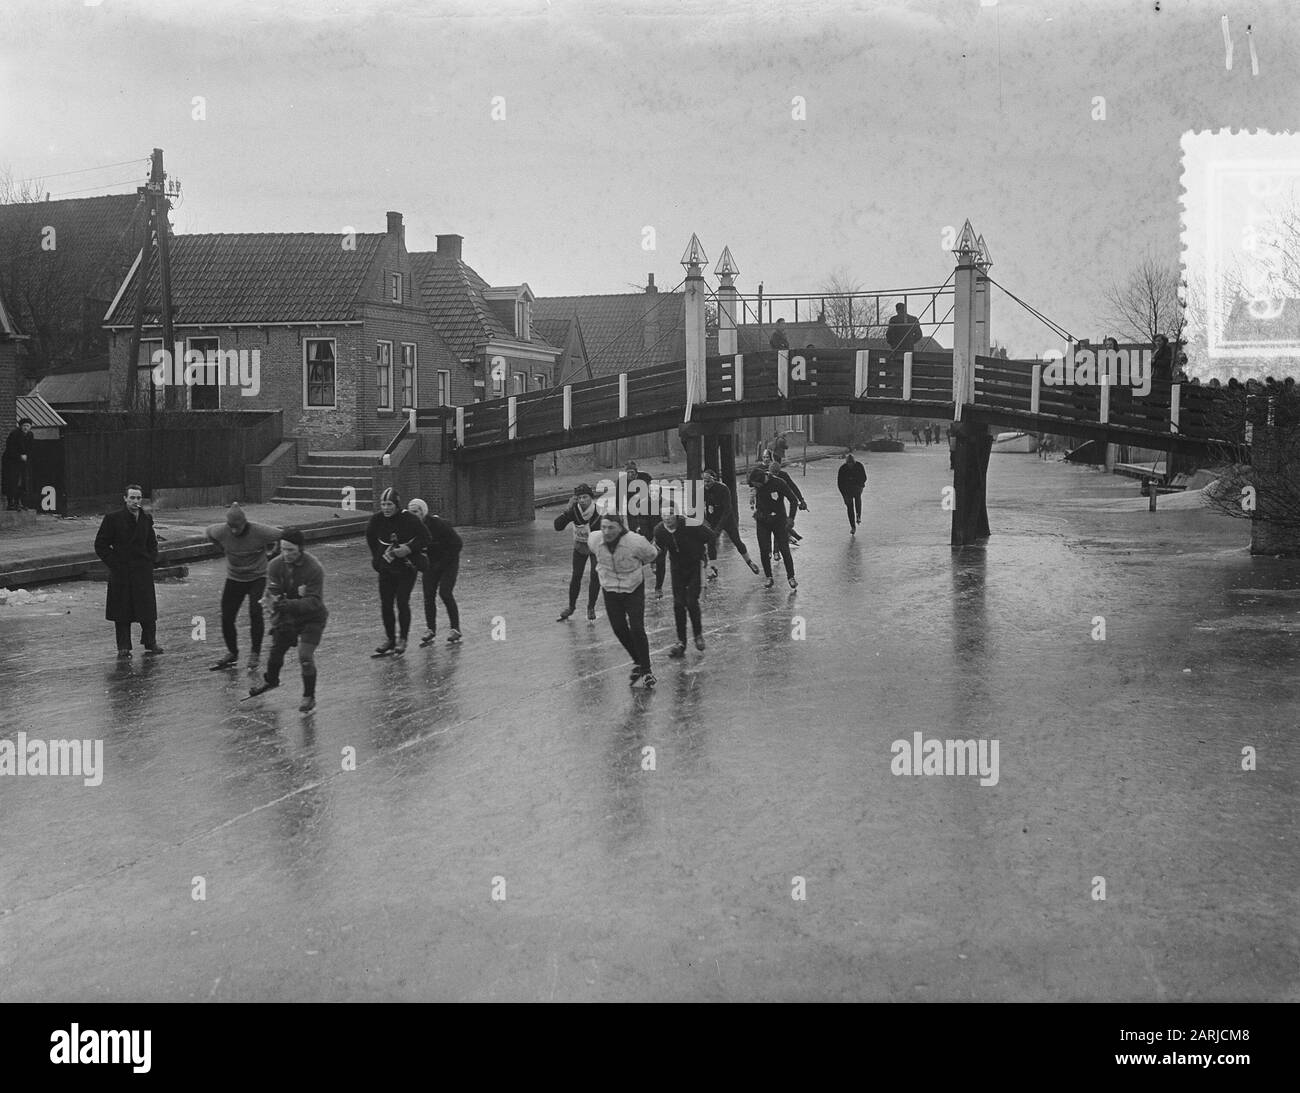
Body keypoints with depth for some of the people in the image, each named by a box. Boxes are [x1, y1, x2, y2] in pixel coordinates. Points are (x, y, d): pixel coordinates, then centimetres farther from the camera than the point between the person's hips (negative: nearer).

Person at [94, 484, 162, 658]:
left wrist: (150, 560, 7)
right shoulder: (113, 519, -5)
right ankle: (123, 647, 10)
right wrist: (114, 564, -6)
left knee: (147, 609, 2)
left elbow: (152, 543, 21)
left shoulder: (146, 519, 7)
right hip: (120, 573, -3)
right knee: (122, 613, 3)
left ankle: (150, 643, 13)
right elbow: (100, 545, -1)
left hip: (143, 571, 3)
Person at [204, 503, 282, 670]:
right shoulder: (221, 532, -16)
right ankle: (232, 653, 21)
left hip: (257, 578, -3)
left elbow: (283, 536, -11)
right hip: (234, 579, 3)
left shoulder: (259, 531, -24)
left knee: (255, 613, -18)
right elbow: (209, 532, 8)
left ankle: (255, 653, -3)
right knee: (226, 618, 1)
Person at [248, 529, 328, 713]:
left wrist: (289, 604, -45)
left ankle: (309, 696, 4)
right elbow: (271, 594, -15)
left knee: (305, 656, -17)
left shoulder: (314, 569, -27)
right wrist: (275, 602, -39)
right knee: (276, 651, 19)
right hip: (285, 616, 5)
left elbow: (314, 601, -30)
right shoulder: (275, 565, -13)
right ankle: (270, 680, 51)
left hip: (311, 618, -5)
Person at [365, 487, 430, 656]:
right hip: (386, 567, 3)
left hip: (407, 567, -3)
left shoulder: (410, 519, -16)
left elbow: (425, 539, -9)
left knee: (402, 602, -9)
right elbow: (371, 539, 11)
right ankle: (389, 640, 18)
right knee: (385, 604, 3)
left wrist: (409, 549, -21)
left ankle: (402, 640, 5)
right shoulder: (376, 520, -7)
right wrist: (380, 554, 3)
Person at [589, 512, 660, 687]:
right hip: (610, 590, 4)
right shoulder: (594, 540, -17)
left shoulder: (635, 542, -27)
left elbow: (651, 555, -3)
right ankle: (638, 662, 29)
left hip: (633, 589, -4)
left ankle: (646, 671, 4)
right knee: (619, 629, 6)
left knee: (637, 629, -11)